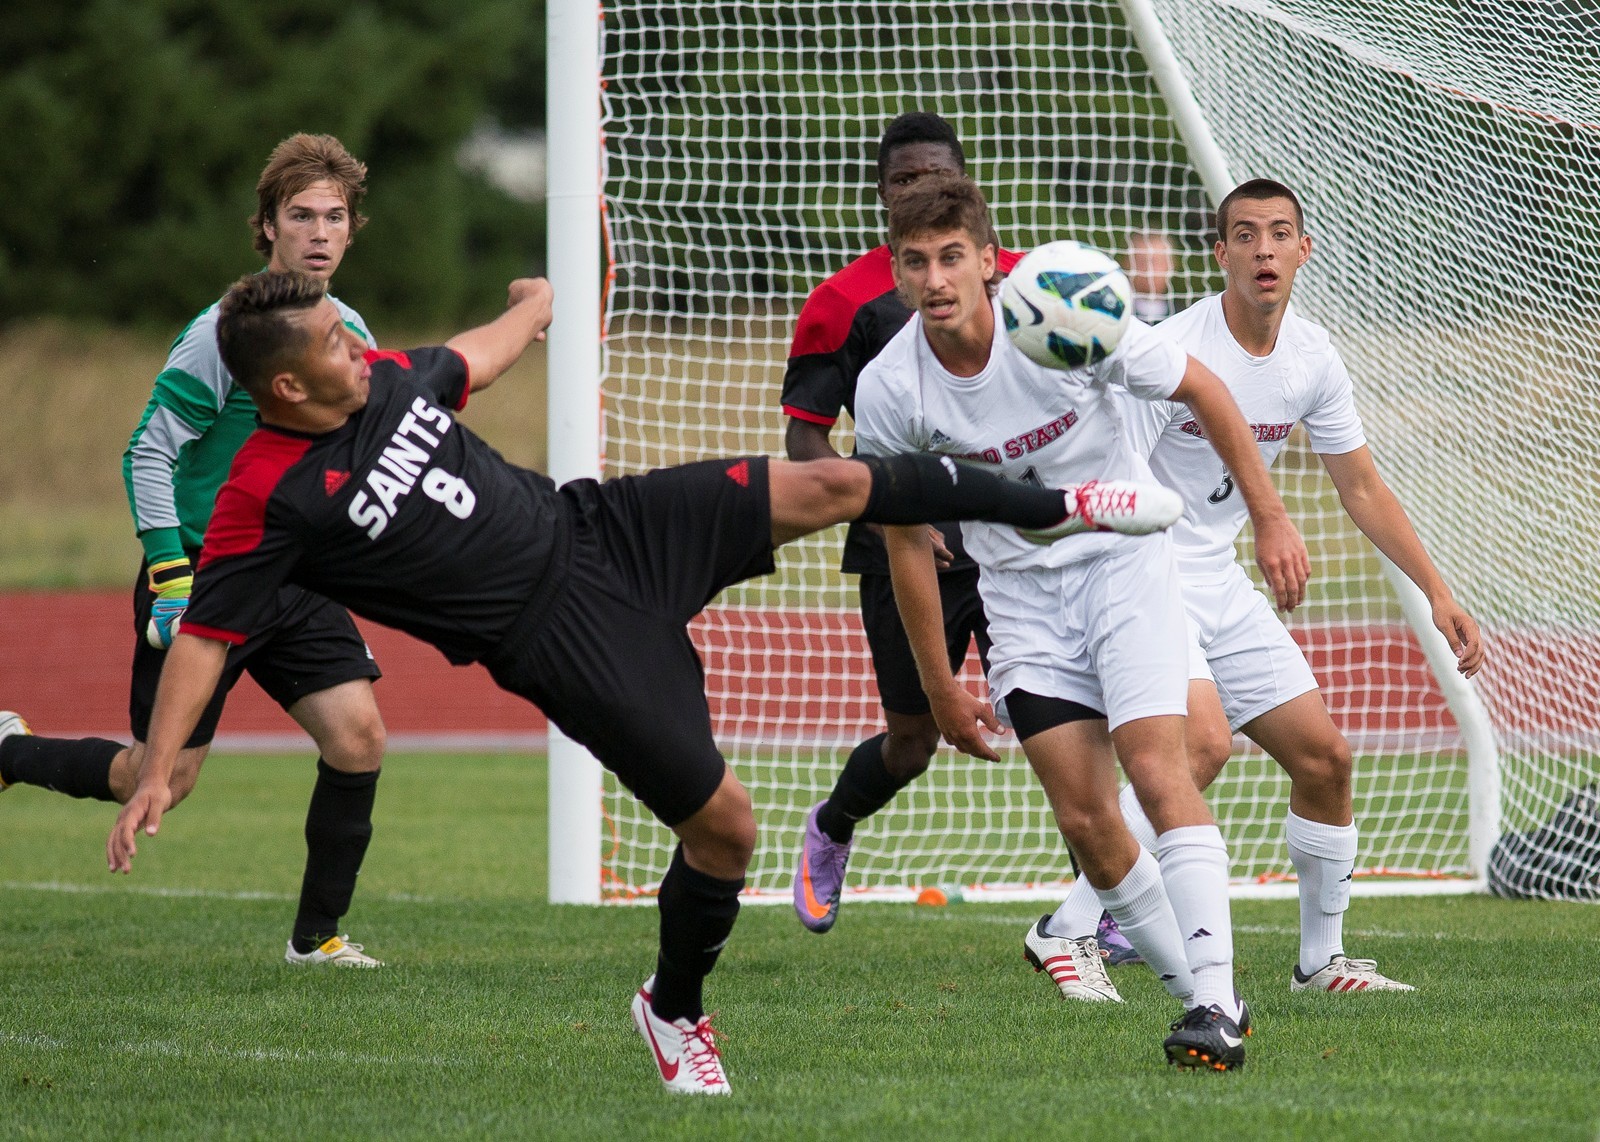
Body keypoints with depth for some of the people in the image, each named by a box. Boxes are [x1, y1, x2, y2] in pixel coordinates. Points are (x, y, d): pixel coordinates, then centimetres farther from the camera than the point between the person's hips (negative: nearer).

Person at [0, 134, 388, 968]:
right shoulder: (225, 332, -16)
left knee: (357, 735, -11)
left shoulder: (348, 333, 6)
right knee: (159, 781, -3)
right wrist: (172, 577, -20)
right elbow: (147, 453, -15)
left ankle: (317, 936, 3)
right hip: (202, 576, -6)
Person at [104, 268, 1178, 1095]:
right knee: (723, 823, -7)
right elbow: (205, 636, -15)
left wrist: (535, 307, 42)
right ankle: (675, 1007, 21)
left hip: (598, 525, 6)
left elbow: (464, 363, 23)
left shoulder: (381, 375, 0)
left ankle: (1054, 507, 15)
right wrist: (156, 772, -23)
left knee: (828, 486, -5)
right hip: (566, 637, -6)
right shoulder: (270, 501, -19)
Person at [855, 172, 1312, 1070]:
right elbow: (908, 540, 1)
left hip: (1124, 560, -3)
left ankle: (1217, 1001, -24)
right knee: (1086, 820, -5)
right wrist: (942, 689, 5)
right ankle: (1201, 990, 9)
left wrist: (1270, 518, -2)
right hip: (1020, 590, 3)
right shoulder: (888, 391, -13)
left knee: (1158, 769, -20)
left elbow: (1203, 390, -4)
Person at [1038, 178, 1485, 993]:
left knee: (1323, 756, 6)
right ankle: (1070, 927, -22)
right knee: (1204, 742, -28)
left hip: (1220, 587, 8)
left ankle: (1322, 960, 22)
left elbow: (1362, 489, 14)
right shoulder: (1179, 354, -21)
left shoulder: (1312, 359, 1)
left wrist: (1437, 592, 11)